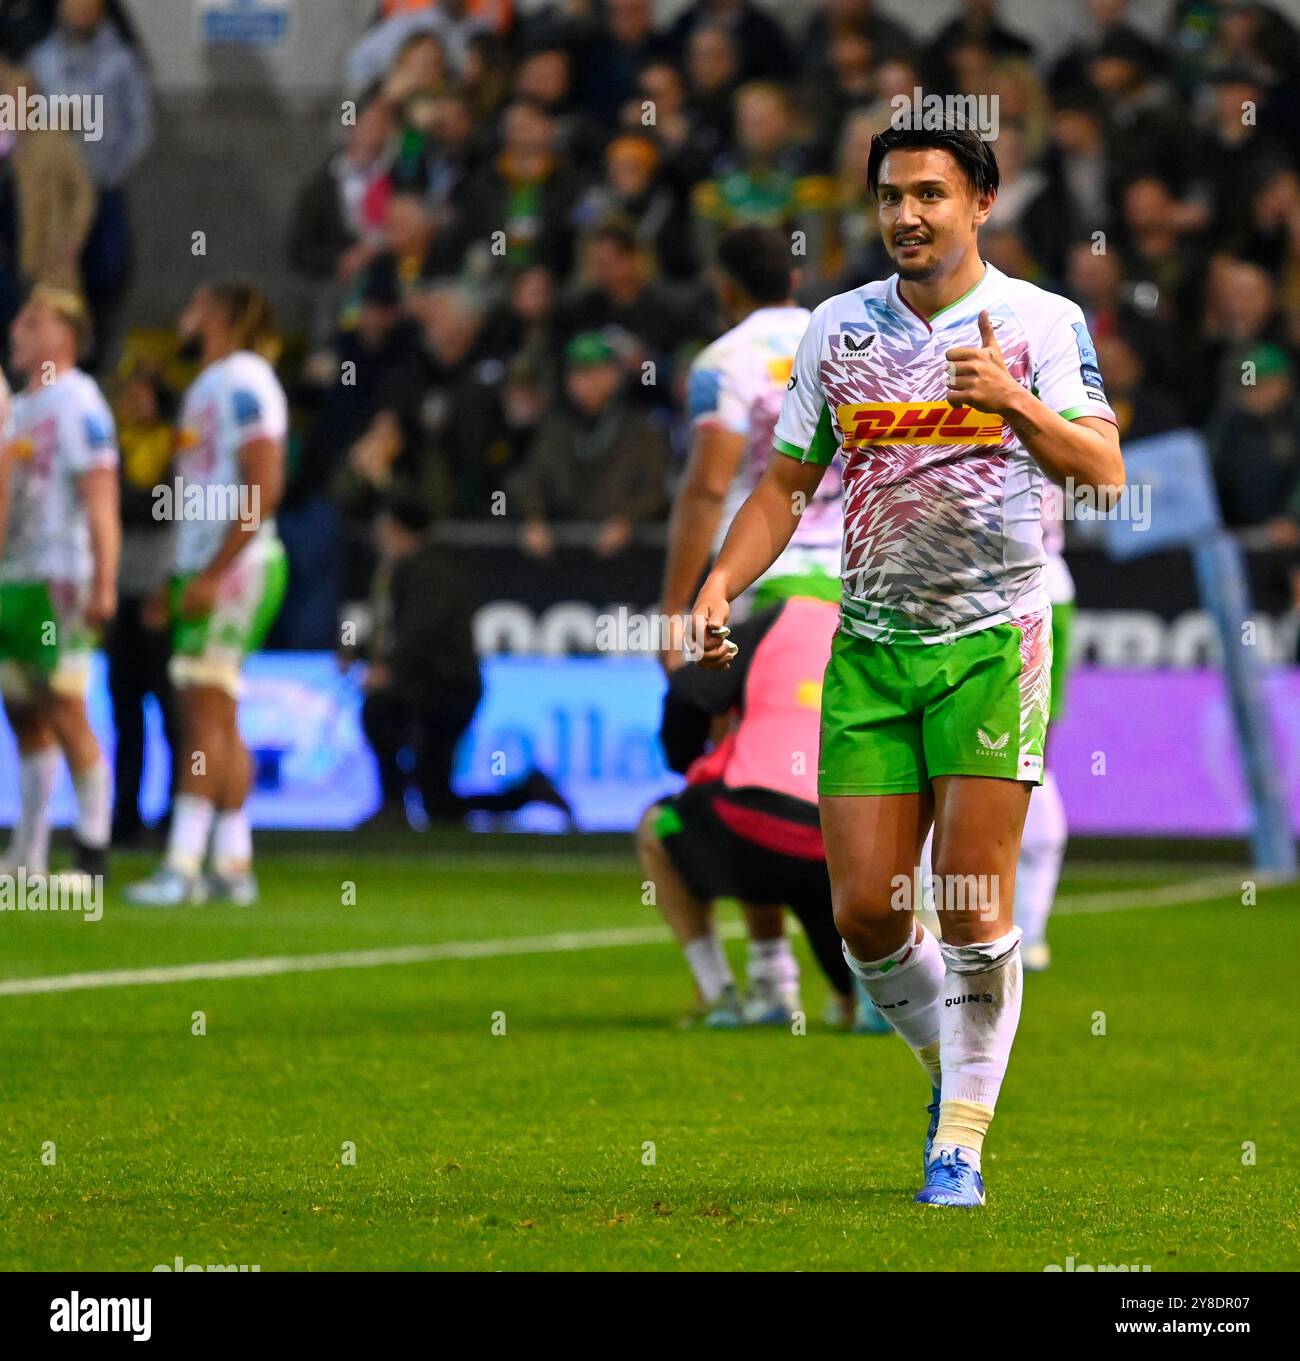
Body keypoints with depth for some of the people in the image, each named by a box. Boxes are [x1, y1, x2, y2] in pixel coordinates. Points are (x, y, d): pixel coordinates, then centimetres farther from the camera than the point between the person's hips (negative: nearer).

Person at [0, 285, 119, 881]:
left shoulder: (77, 402, -9)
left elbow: (100, 501, -15)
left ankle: (93, 850, -5)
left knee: (65, 715, -8)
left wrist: (102, 585, -21)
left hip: (57, 581, -9)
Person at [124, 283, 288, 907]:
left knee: (206, 714, -12)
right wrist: (176, 581, 20)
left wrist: (211, 574, -22)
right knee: (217, 719, 9)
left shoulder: (242, 382, -11)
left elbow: (262, 490, -19)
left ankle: (183, 866, -15)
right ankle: (233, 863, 10)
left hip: (236, 570, -10)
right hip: (204, 571, 10)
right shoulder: (209, 386, 20)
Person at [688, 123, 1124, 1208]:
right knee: (865, 913, -1)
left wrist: (1016, 403, -30)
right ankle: (954, 1067, 25)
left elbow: (1104, 474, -14)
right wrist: (721, 584, 1)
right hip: (869, 643, 4)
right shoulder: (839, 327, 10)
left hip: (993, 640, -4)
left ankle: (961, 1140, 0)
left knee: (974, 905, -9)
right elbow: (787, 485, 16)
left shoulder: (1044, 323, -3)